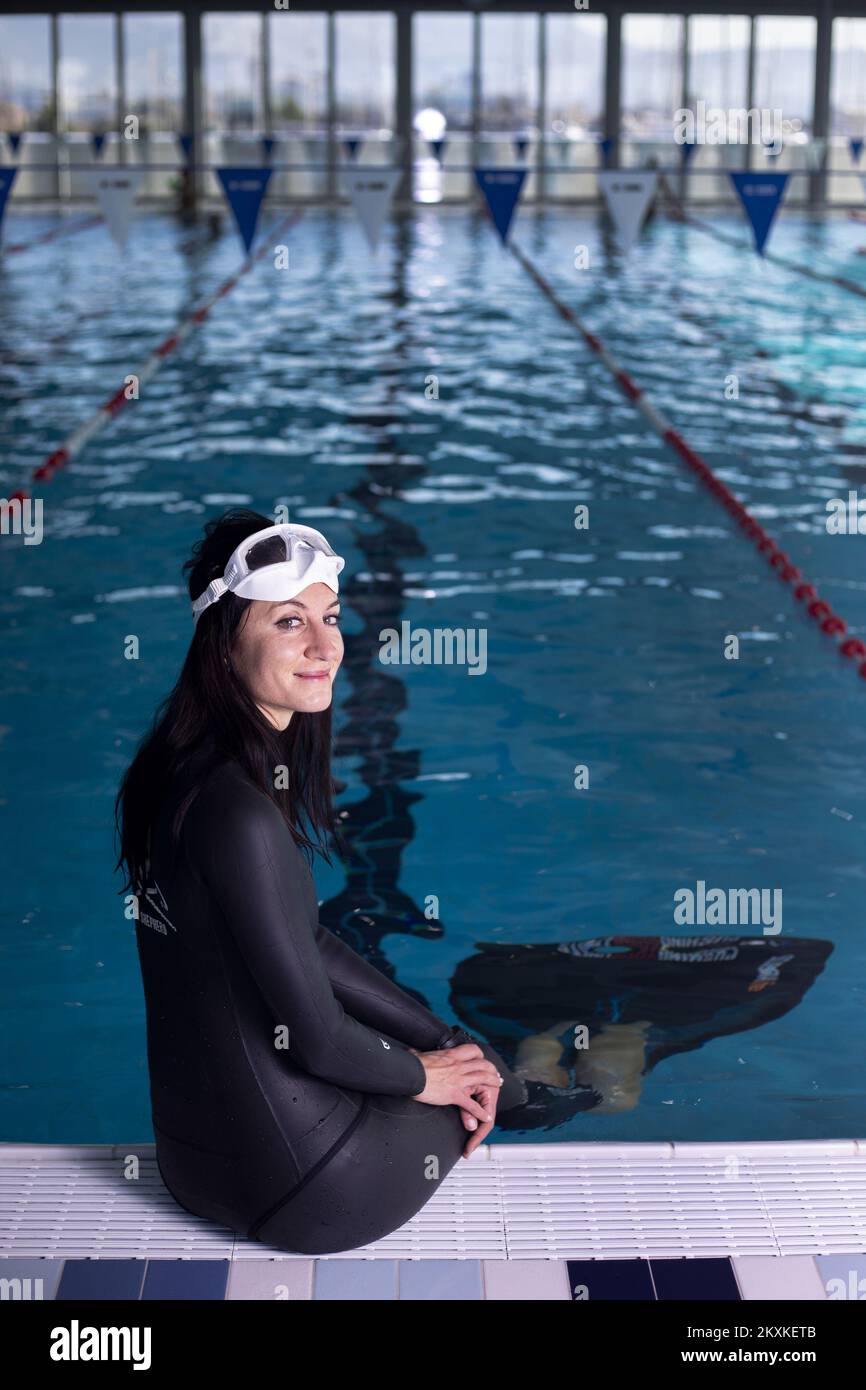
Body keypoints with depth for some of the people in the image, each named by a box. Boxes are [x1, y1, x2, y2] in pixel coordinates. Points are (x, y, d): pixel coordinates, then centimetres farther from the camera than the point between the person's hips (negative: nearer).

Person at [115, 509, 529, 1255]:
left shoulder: (191, 767, 1)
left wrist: (442, 1039, 7)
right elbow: (317, 1037, -22)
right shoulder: (237, 810, -29)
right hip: (292, 1179, -8)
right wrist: (422, 1075, -3)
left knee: (474, 1056, 24)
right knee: (490, 1083, 17)